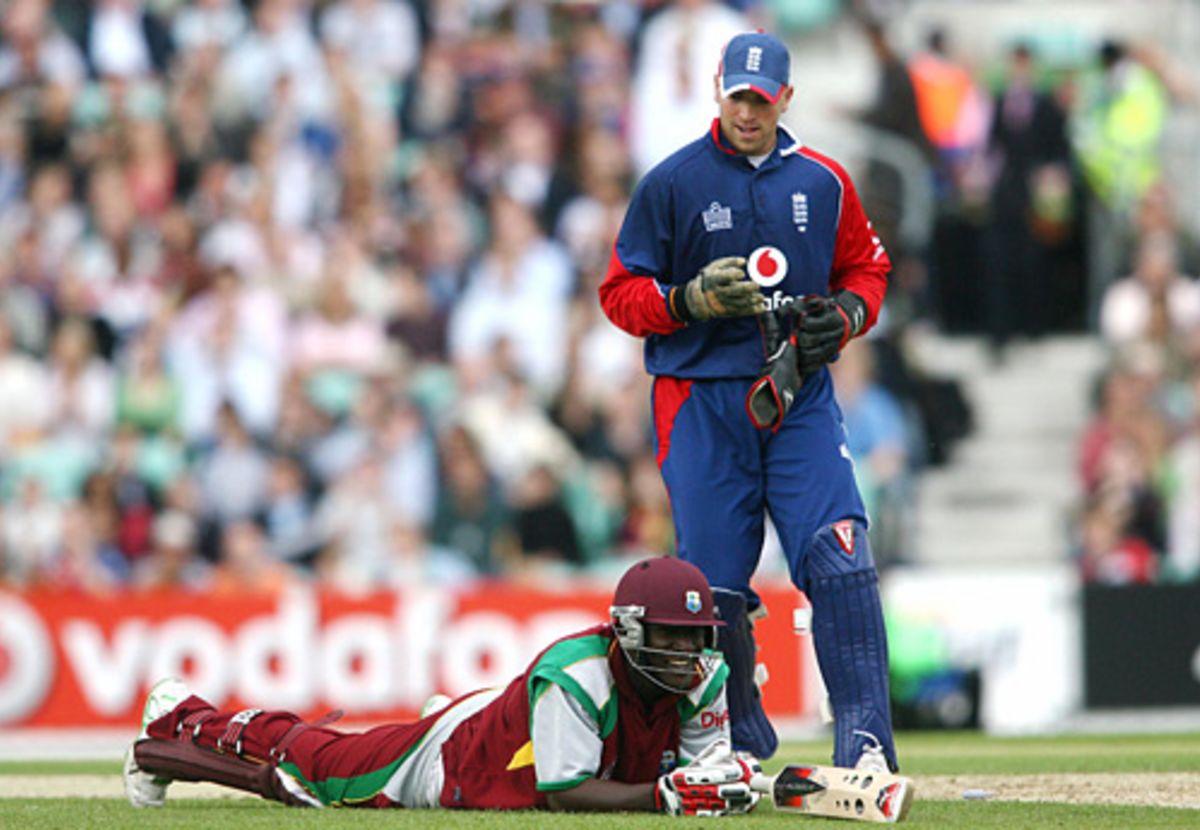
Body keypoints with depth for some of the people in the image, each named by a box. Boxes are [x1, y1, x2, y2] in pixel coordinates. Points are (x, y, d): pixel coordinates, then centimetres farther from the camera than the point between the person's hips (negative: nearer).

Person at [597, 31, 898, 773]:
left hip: (801, 398, 1)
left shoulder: (824, 182, 8)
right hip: (703, 404, -1)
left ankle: (865, 742, -16)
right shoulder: (672, 184, 0)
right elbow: (622, 293, 3)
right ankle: (737, 748, 18)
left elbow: (867, 268, 20)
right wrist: (690, 300, -16)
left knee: (839, 559, -15)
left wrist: (845, 314, -2)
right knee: (713, 583, 0)